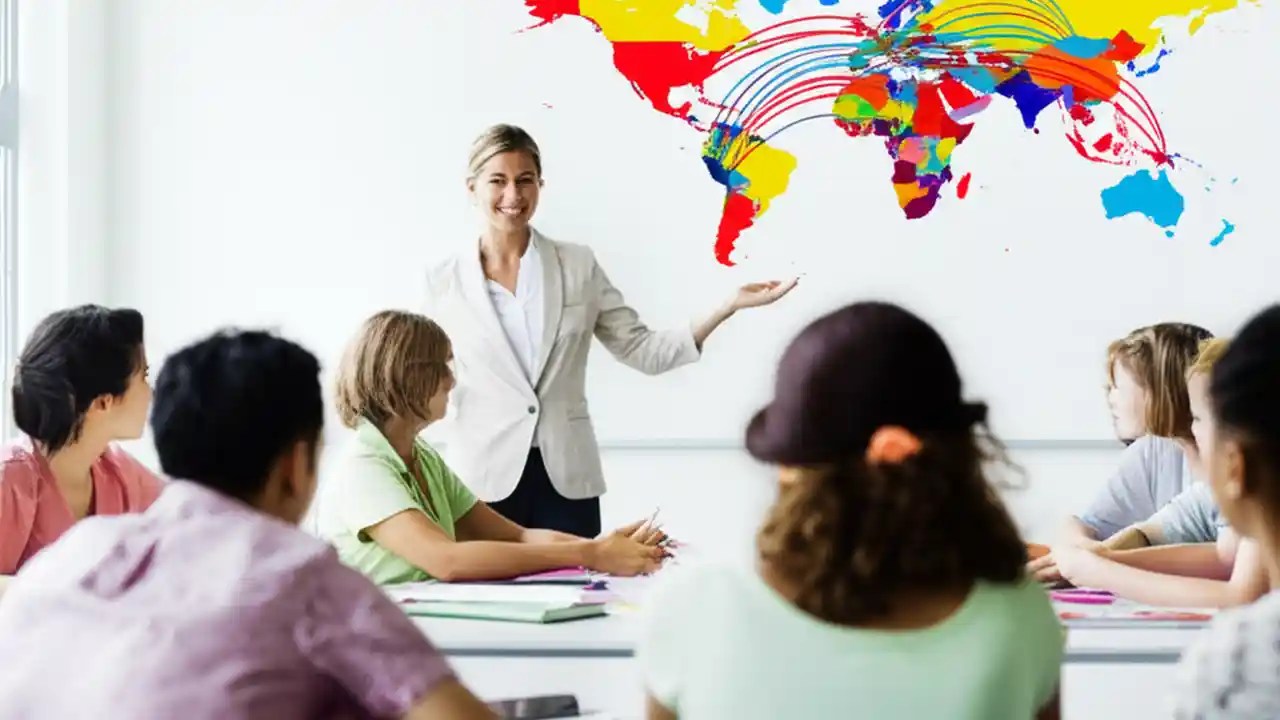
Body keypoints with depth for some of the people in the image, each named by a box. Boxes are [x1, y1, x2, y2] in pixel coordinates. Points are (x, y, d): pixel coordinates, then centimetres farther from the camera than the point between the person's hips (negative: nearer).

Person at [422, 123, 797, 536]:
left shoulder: (578, 266, 3)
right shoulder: (444, 282, 2)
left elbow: (644, 351, 2)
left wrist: (731, 306, -6)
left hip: (566, 477, 1)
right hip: (483, 478, -1)